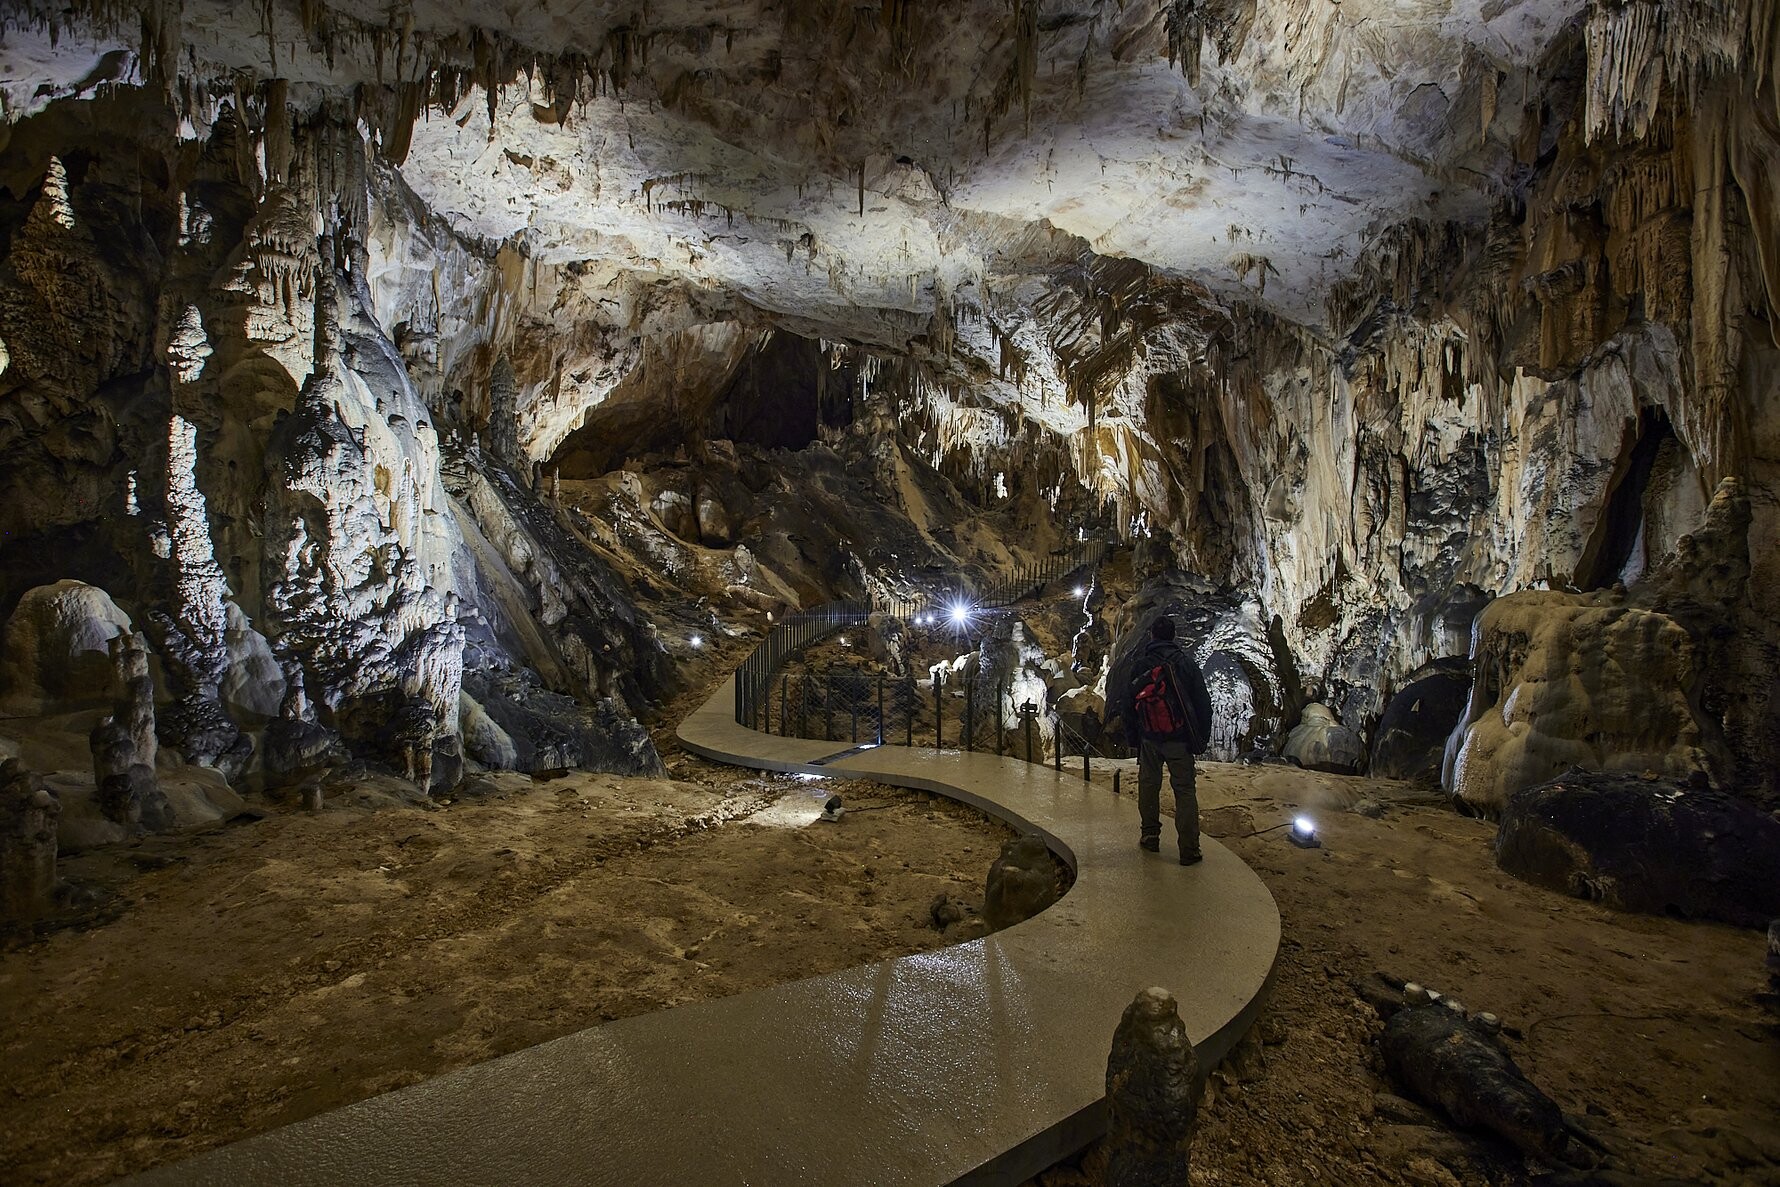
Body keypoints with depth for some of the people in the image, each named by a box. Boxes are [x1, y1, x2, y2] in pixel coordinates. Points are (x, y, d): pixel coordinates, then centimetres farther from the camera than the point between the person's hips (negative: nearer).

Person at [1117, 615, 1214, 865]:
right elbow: (1203, 704, -3)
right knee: (1185, 791, 2)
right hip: (1179, 739, -1)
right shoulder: (1186, 662, -5)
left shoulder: (1138, 664, -1)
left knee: (1148, 785, 17)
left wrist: (1132, 736, 16)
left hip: (1149, 739, 2)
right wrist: (1202, 738, 6)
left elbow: (1127, 705, 6)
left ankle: (1150, 836, 25)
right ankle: (1189, 850, 1)